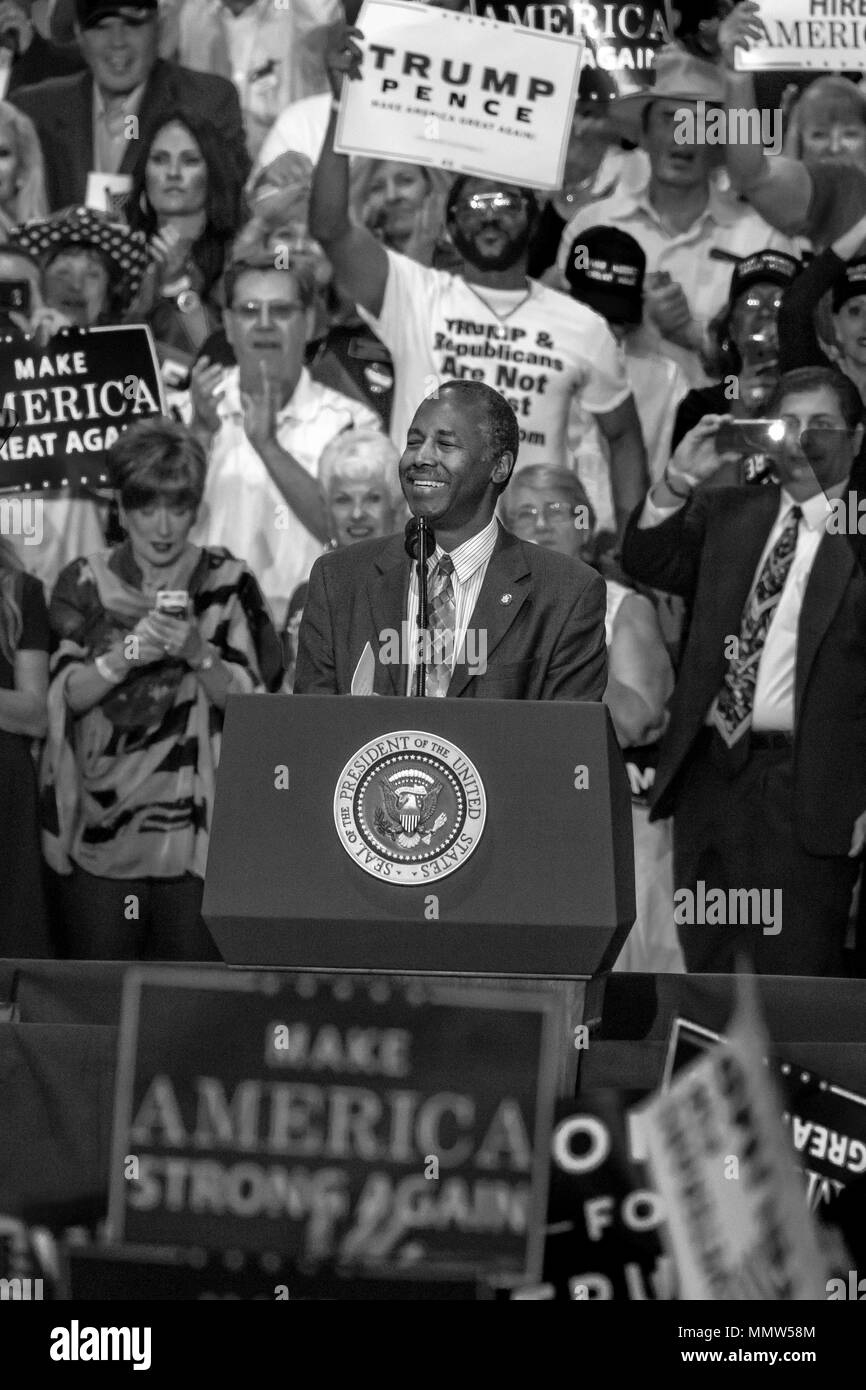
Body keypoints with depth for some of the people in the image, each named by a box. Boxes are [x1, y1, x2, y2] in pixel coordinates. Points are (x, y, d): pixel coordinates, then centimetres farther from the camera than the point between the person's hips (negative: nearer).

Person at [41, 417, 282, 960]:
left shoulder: (227, 583, 3)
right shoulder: (87, 583, 6)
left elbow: (250, 702, -1)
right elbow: (67, 694, -2)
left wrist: (199, 654, -18)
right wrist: (128, 654, -18)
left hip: (195, 831, -1)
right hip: (101, 826, 1)